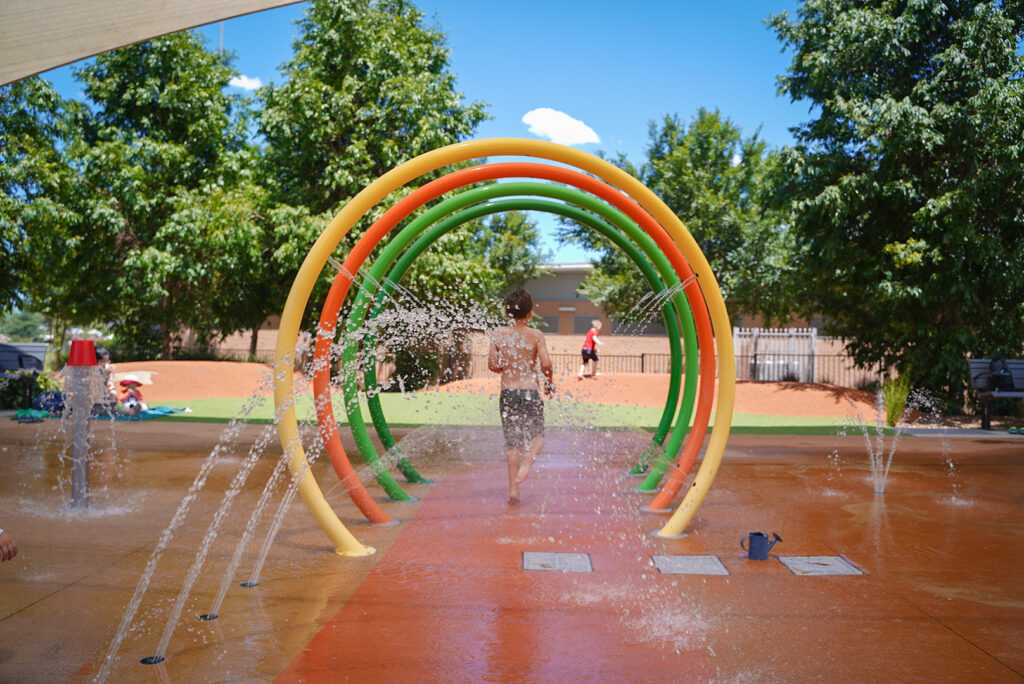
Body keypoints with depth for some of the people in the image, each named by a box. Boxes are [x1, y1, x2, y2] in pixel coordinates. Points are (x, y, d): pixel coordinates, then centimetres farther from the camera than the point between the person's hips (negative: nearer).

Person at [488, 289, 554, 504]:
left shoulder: (498, 334, 1)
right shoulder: (535, 335, -3)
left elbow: (492, 364, -3)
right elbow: (546, 363, -11)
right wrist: (549, 383, 6)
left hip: (508, 393, 2)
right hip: (530, 392, -1)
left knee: (512, 442, 7)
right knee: (537, 436, 14)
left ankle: (513, 490, 6)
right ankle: (527, 461, -17)